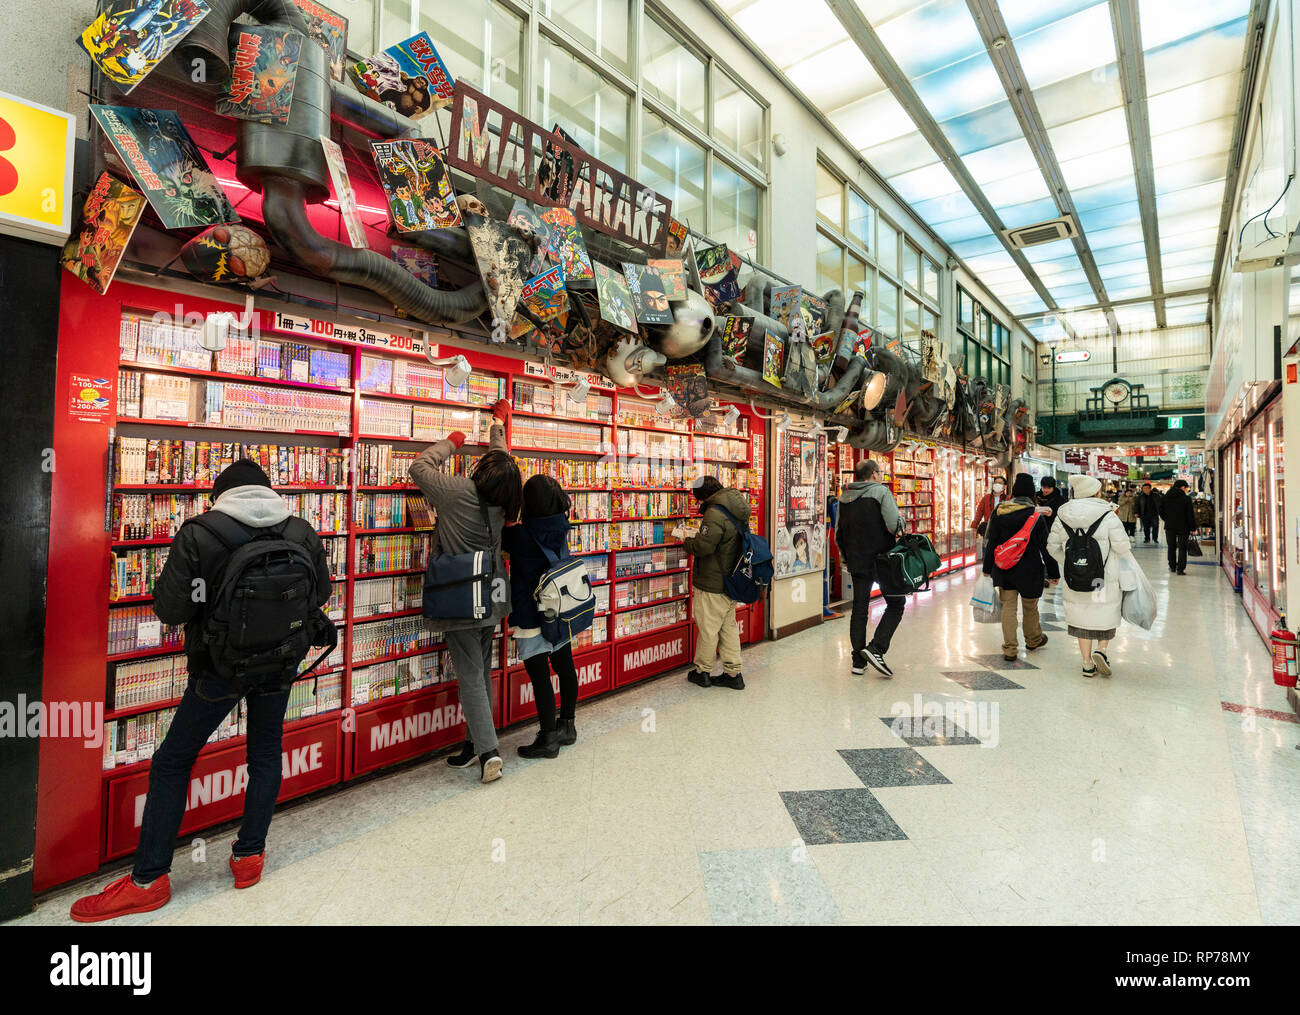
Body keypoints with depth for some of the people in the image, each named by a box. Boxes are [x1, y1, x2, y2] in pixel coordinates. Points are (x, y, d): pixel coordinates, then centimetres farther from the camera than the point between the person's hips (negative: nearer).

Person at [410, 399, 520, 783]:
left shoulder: (459, 492, -18)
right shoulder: (502, 500, -3)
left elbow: (419, 467, -3)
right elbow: (502, 460, 16)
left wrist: (450, 442, 10)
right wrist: (499, 422, 30)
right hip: (493, 599, 6)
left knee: (470, 678, -1)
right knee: (482, 673, 16)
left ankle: (488, 751, -3)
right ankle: (476, 742, 27)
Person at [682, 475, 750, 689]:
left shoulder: (715, 513, -21)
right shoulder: (737, 512, 10)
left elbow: (703, 546, -25)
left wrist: (687, 542, -5)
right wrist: (696, 539, 14)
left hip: (713, 584, -9)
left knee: (707, 628, 5)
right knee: (729, 626, 16)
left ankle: (702, 671, 19)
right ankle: (733, 673, 21)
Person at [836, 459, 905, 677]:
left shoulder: (844, 496, 9)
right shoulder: (881, 491, -9)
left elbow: (839, 532, 13)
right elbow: (894, 526, -20)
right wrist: (901, 519, 3)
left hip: (857, 561, 5)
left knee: (859, 609, 10)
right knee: (896, 604, 9)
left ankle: (859, 661, 13)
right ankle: (876, 649, -5)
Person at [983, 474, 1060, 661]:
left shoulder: (999, 512, -3)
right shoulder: (1037, 515, -11)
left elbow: (992, 543, 2)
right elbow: (1045, 547, -7)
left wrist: (987, 568, 10)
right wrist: (1053, 572, 2)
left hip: (1004, 568, 2)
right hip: (1029, 569, -1)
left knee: (1008, 607, 6)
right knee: (1030, 607, 17)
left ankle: (1010, 648, 5)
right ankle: (1033, 640, 38)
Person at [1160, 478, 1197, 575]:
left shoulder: (1166, 497, 0)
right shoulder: (1186, 498, -11)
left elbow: (1161, 511, 6)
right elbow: (1190, 515, -9)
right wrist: (1193, 528, -1)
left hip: (1169, 527, 3)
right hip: (1183, 527, -3)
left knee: (1171, 547, 14)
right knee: (1182, 548, 4)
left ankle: (1172, 567, 20)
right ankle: (1180, 569, 0)